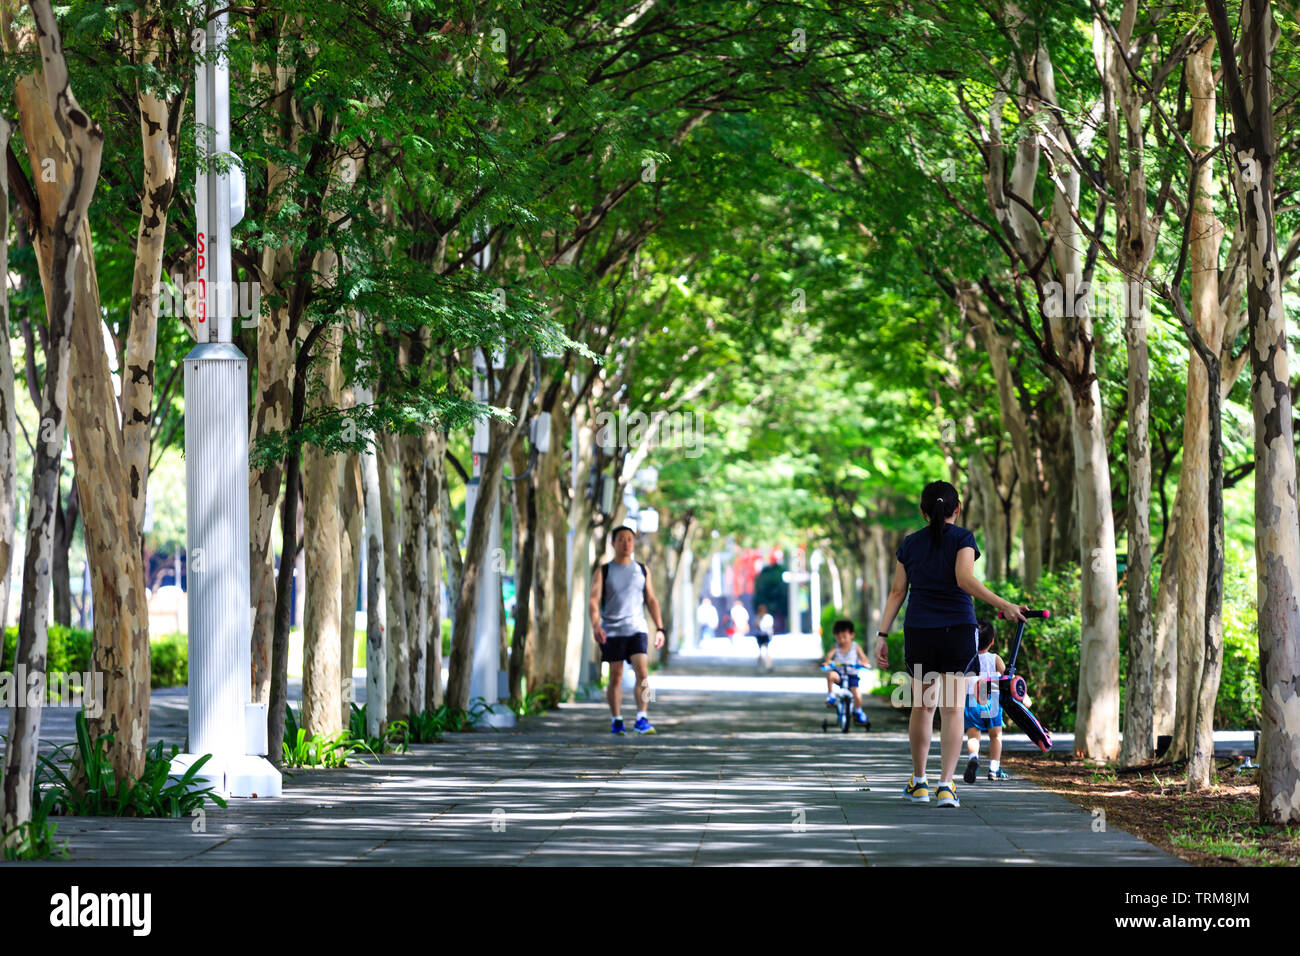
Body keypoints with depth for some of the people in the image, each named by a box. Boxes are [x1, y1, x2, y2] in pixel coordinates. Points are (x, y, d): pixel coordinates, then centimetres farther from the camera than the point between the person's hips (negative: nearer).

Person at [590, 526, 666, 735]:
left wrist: (660, 628, 6)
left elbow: (651, 600, 14)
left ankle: (641, 719, -17)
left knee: (641, 672, -15)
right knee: (615, 677, 1)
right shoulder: (603, 572, 4)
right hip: (611, 632, -1)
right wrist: (596, 626, -22)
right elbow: (594, 601, -6)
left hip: (636, 630, 1)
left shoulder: (642, 570, 11)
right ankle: (617, 721, 10)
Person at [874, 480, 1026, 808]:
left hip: (918, 632, 3)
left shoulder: (910, 544, 8)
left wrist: (882, 636, 6)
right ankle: (945, 785, -10)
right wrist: (1004, 605, -22)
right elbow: (965, 579, -17)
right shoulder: (962, 538, -1)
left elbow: (897, 592, 5)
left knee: (923, 706, 15)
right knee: (953, 708, -1)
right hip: (958, 630, -3)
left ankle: (919, 782, 23)